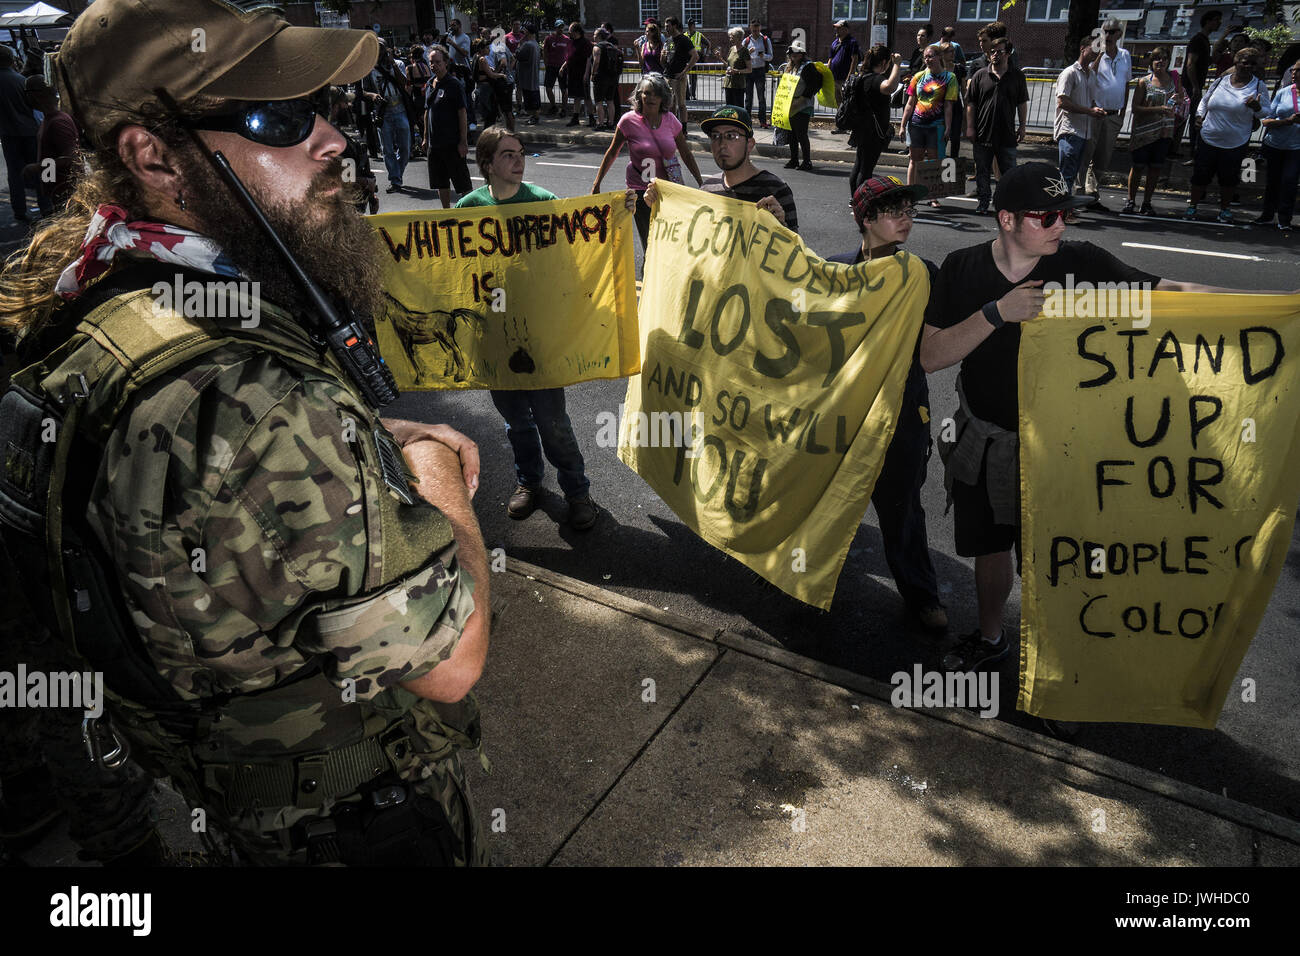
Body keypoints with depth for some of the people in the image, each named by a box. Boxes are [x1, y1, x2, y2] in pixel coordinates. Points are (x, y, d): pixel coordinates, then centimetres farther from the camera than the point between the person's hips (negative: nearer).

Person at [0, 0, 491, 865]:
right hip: (352, 815, -8)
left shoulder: (94, 304, -7)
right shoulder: (240, 401, -41)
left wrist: (380, 438, -3)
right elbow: (452, 658, -34)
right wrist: (434, 471, -16)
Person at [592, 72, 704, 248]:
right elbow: (612, 153, 5)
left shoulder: (670, 119, 2)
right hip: (640, 192, -3)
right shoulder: (629, 120, -6)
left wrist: (702, 183, 14)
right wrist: (596, 185, 7)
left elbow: (686, 154, 12)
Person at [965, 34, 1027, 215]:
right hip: (983, 134, 0)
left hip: (1007, 134, 0)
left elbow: (1022, 104, 10)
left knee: (1009, 173, 3)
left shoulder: (1017, 76, 7)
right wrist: (970, 127, -3)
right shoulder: (980, 76, 6)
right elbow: (970, 103, 5)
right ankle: (982, 202, 17)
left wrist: (1022, 127, 4)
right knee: (982, 171, 6)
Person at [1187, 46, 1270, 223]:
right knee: (1201, 174, 5)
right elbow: (1205, 100, 17)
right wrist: (1200, 115, 1)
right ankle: (1192, 205, 20)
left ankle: (1224, 208, 23)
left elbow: (1267, 111, 1)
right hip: (1209, 139, 1)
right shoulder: (1220, 81, 2)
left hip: (1236, 143, -1)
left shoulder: (1259, 86, -2)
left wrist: (1257, 108, -21)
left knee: (1228, 178, 7)